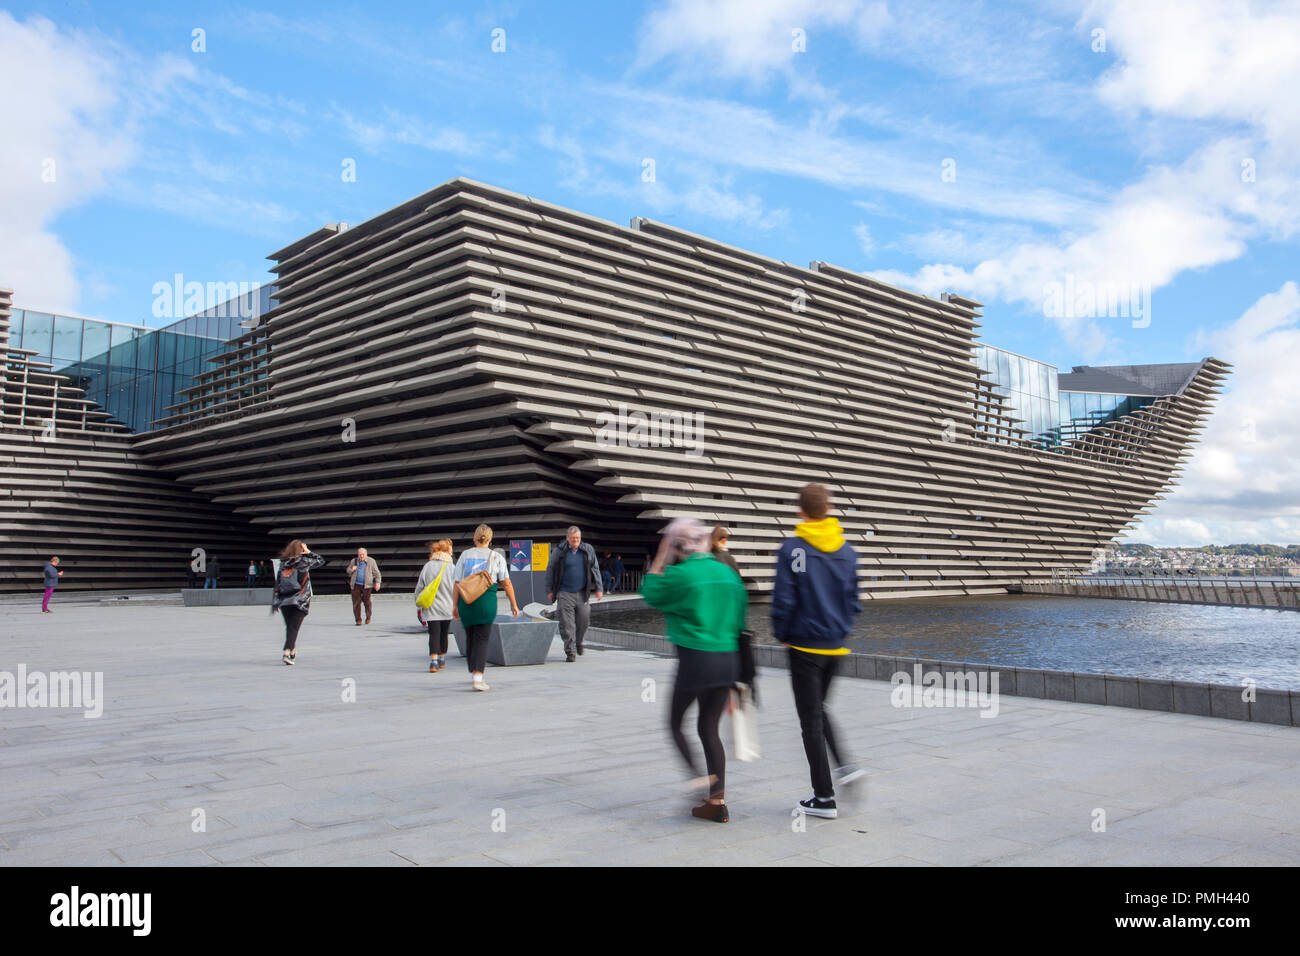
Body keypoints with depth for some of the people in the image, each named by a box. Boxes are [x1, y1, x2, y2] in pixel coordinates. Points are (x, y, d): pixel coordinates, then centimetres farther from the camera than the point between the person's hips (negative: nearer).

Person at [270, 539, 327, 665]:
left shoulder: (283, 562, 6)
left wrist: (275, 603, 12)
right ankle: (287, 653, -19)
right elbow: (321, 560, 7)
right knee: (294, 627, -5)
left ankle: (292, 652, 27)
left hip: (284, 601, 4)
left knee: (289, 626, 16)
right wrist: (309, 552, 13)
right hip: (300, 600, -4)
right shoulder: (304, 561, -7)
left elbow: (278, 583, 7)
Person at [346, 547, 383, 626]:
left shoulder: (371, 561, 0)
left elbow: (376, 573, 0)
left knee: (366, 601, -4)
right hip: (356, 585, 2)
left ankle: (368, 616, 25)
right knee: (356, 602, -3)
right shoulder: (354, 561, 8)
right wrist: (352, 570, -5)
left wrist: (378, 582, -11)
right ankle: (358, 620, 5)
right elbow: (348, 571, 18)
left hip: (367, 585, -2)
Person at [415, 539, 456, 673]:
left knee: (434, 634, -2)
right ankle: (442, 659, 28)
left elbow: (419, 588, 4)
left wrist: (418, 607, 12)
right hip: (446, 607, 0)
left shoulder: (427, 566, 1)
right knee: (443, 633, 15)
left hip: (430, 607, 0)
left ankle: (434, 660, -18)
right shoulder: (451, 567, -4)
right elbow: (455, 589, -4)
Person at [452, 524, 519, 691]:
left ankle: (473, 674, 26)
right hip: (487, 601, -2)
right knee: (482, 639, -2)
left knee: (470, 638, 16)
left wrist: (455, 605, 7)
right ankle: (478, 678, -13)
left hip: (466, 601, 2)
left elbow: (457, 583, 3)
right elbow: (506, 583, 1)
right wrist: (514, 604, 8)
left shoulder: (465, 555, 6)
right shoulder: (496, 557, 3)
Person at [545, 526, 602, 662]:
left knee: (584, 619, 3)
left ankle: (579, 642, 31)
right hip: (565, 593, -2)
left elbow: (595, 569, 11)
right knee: (567, 624, -6)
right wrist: (549, 590, 3)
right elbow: (550, 570, 5)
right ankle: (570, 652, 1)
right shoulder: (559, 551, -1)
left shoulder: (588, 550, 5)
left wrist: (599, 588, 5)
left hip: (582, 593, 2)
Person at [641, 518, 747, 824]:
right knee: (709, 729, 14)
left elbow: (650, 592, 7)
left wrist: (661, 557, 12)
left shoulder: (679, 574, -10)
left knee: (675, 723, 13)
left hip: (695, 658, -6)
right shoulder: (727, 572, 8)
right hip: (729, 658, 6)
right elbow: (740, 614, 13)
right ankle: (718, 802, 14)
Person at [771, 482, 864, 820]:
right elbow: (854, 601, 7)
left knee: (811, 721, 3)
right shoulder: (847, 550, 3)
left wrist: (782, 635, 1)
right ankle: (844, 766, 10)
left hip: (805, 645, -5)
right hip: (836, 646, 5)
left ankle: (824, 798, 8)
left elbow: (784, 600, -14)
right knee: (818, 708, 25)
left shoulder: (791, 549, -12)